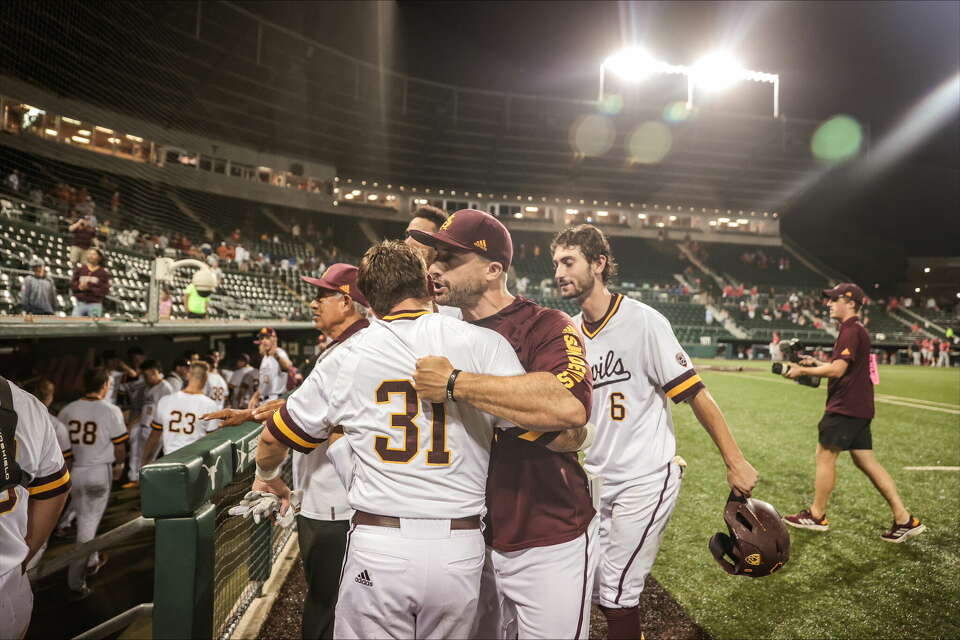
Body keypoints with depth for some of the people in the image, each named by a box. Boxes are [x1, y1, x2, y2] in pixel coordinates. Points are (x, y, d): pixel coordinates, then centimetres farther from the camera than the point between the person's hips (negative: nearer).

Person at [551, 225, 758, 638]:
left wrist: (735, 463, -12)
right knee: (597, 592, 14)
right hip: (594, 480, 6)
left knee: (617, 596, 0)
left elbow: (695, 395, -13)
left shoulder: (642, 321, -15)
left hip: (644, 479, -6)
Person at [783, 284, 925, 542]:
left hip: (846, 407, -10)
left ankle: (816, 516, 9)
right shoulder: (856, 330, 18)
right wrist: (816, 363, 14)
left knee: (825, 455, -1)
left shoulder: (851, 331, -15)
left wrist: (802, 370, -15)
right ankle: (904, 519, 13)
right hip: (859, 407, 10)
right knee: (865, 460, 11)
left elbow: (838, 369, -23)